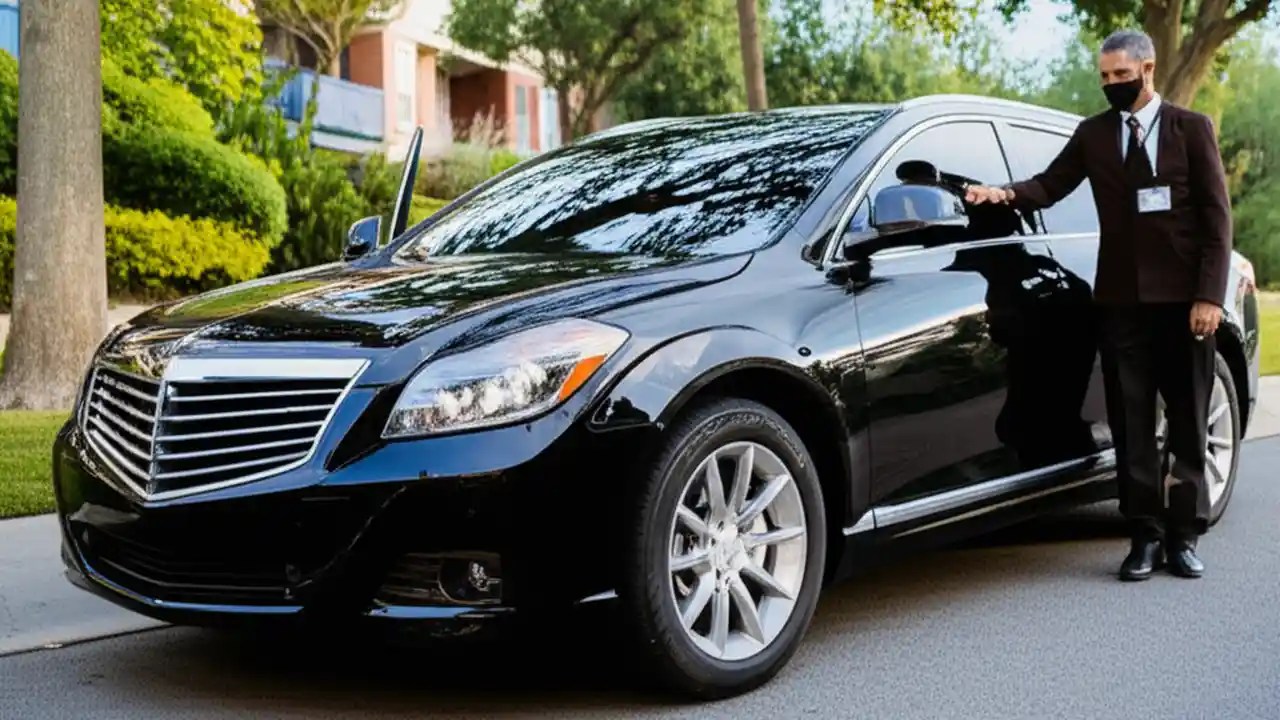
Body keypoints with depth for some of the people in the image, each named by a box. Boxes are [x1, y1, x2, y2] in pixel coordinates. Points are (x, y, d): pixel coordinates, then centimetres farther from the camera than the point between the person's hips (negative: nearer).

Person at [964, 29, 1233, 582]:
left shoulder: (1192, 128, 3)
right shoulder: (1092, 134, 10)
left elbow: (1216, 215, 0)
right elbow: (1051, 185, 5)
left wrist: (1209, 296, -9)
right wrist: (1005, 193, -18)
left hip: (1182, 298, -1)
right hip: (1121, 299, 2)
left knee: (1188, 423, 5)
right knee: (1131, 425, 2)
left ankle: (1184, 535, 15)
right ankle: (1145, 536, 10)